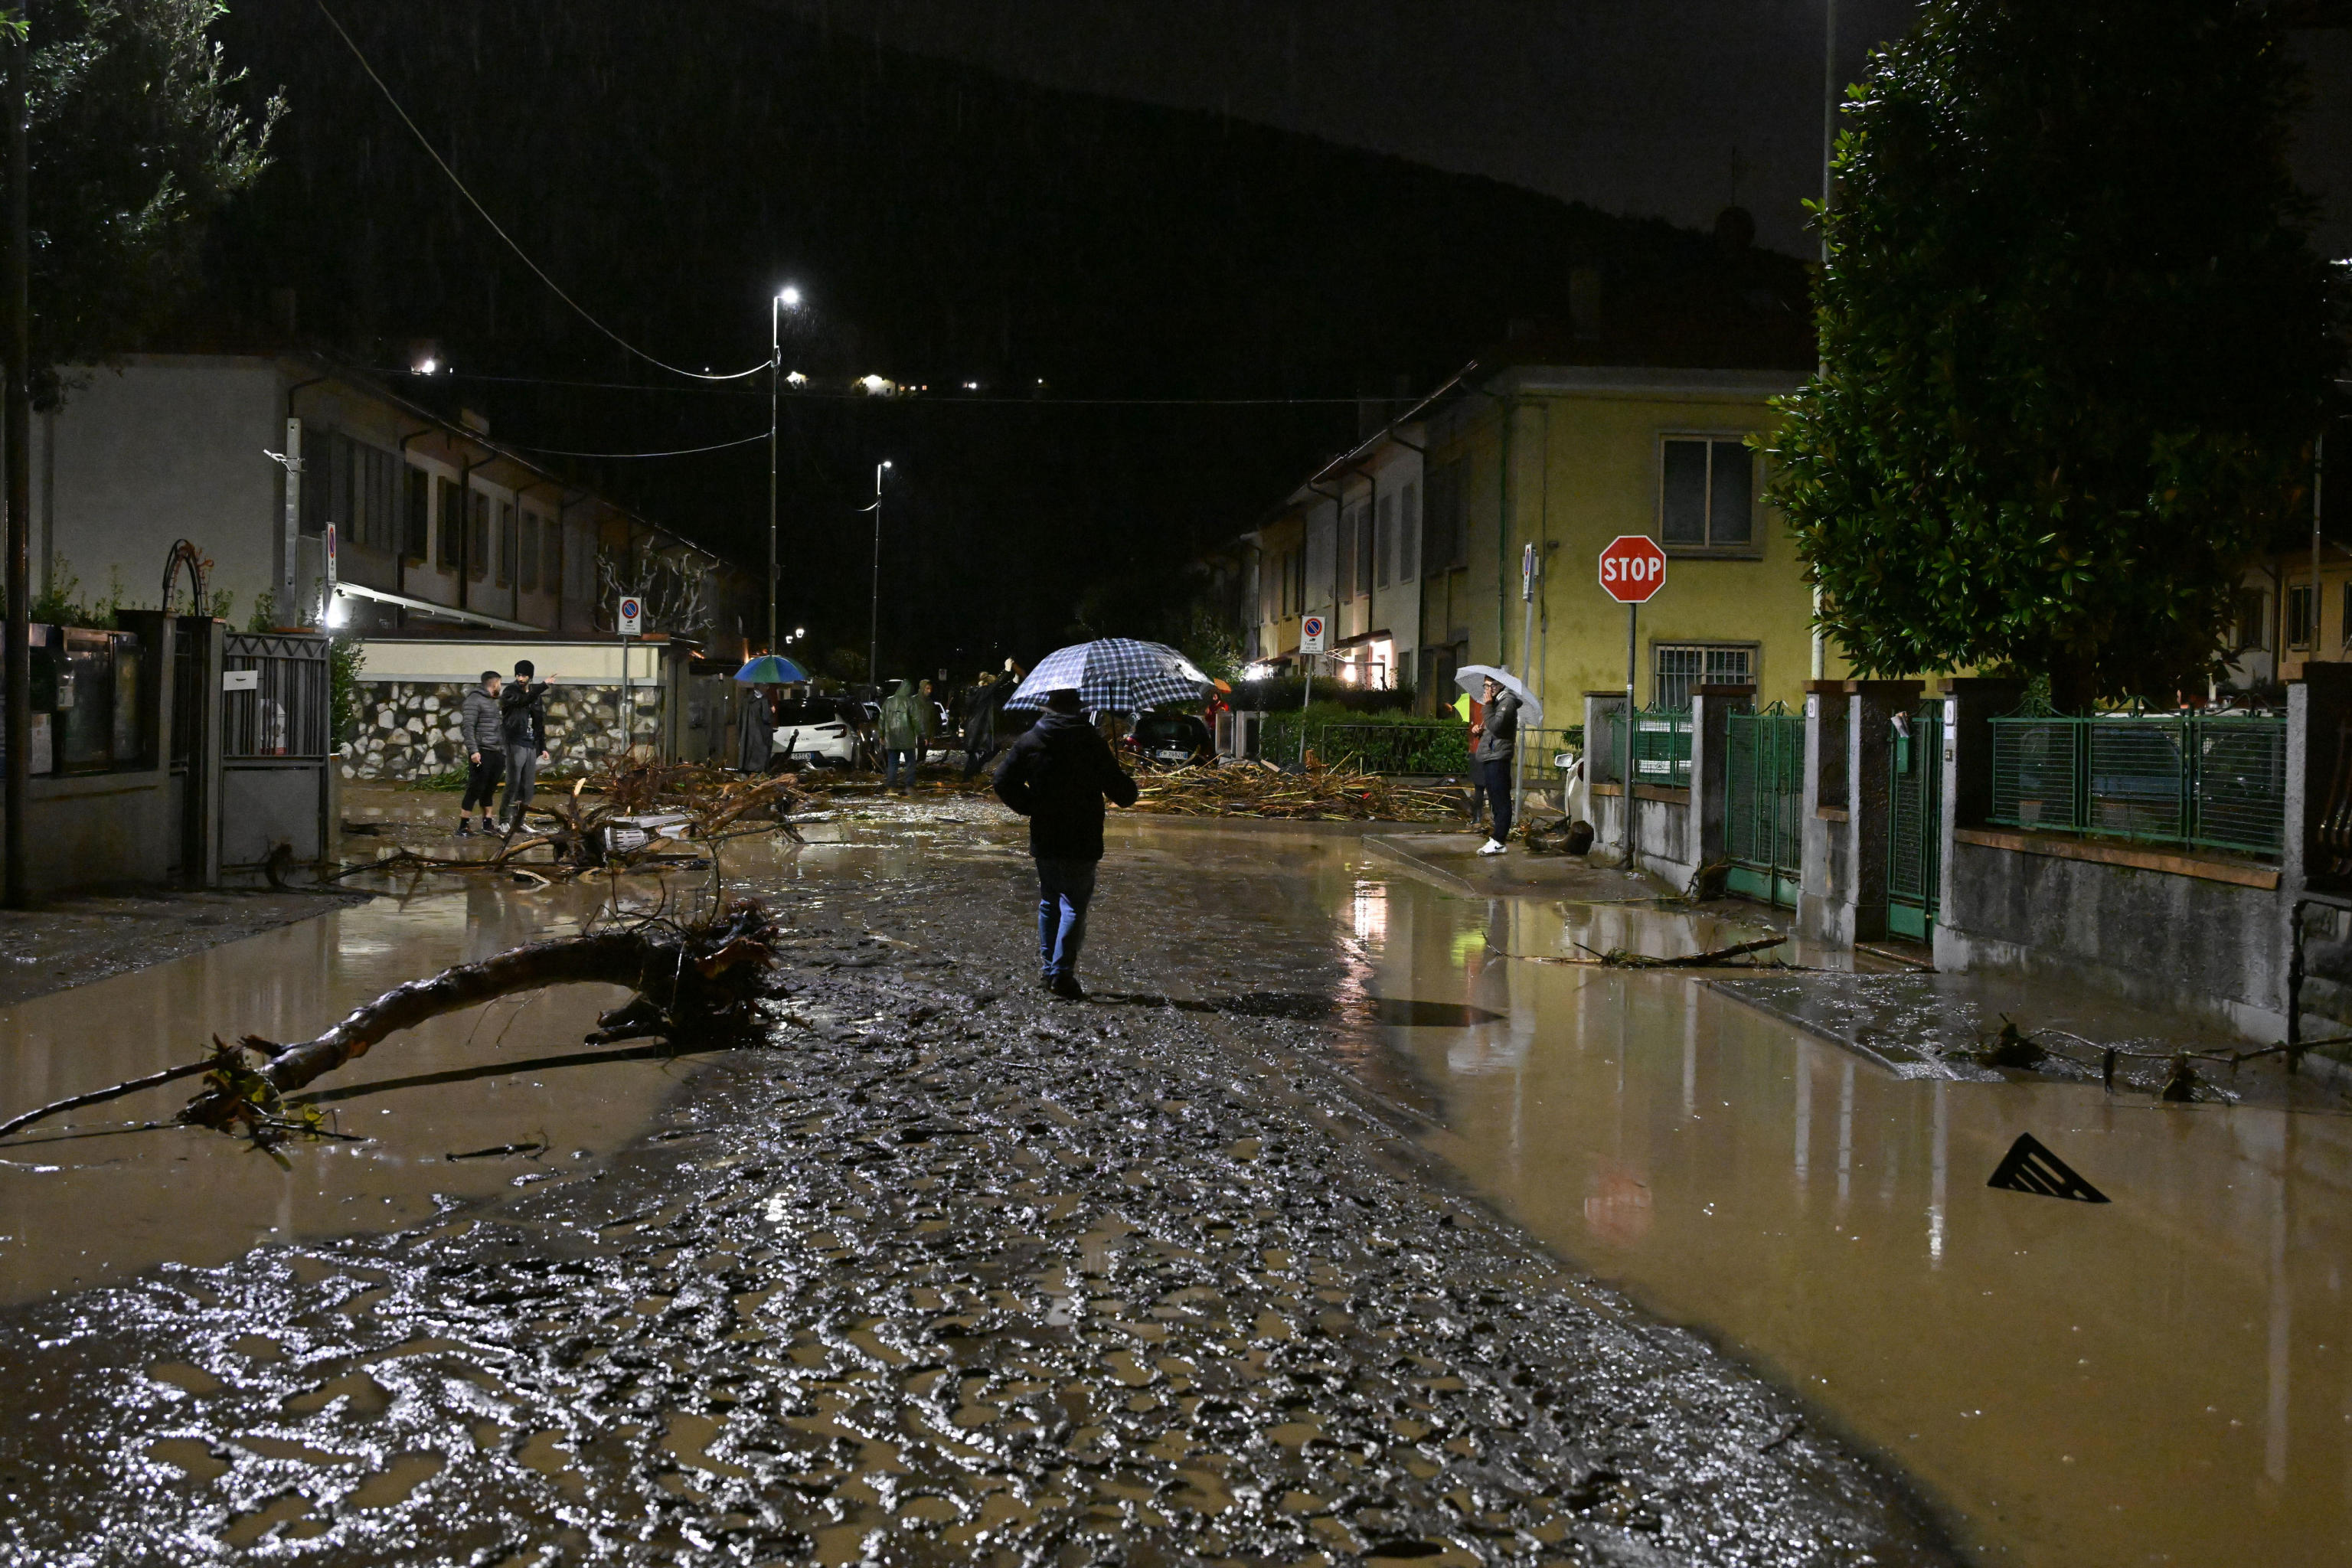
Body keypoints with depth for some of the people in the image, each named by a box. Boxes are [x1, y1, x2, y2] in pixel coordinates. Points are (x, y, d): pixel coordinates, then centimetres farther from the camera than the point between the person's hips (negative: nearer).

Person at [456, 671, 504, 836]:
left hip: (498, 753, 8)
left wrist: (505, 752, 21)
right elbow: (468, 727, -15)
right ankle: (463, 827, -5)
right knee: (476, 790, -8)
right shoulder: (474, 700, -7)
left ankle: (487, 824, 17)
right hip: (482, 753, -8)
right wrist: (473, 751, -22)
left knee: (490, 791, 12)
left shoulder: (496, 702, 21)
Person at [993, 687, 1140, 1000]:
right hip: (1081, 841, -4)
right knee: (1075, 905, -1)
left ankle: (1047, 968, 21)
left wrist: (1030, 808, 9)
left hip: (1043, 839, 4)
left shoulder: (1029, 742, 2)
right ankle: (1062, 973, -9)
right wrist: (1128, 793, 13)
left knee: (1049, 902, 18)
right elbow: (1121, 790, -9)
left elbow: (1004, 782, -2)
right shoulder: (1091, 741, -8)